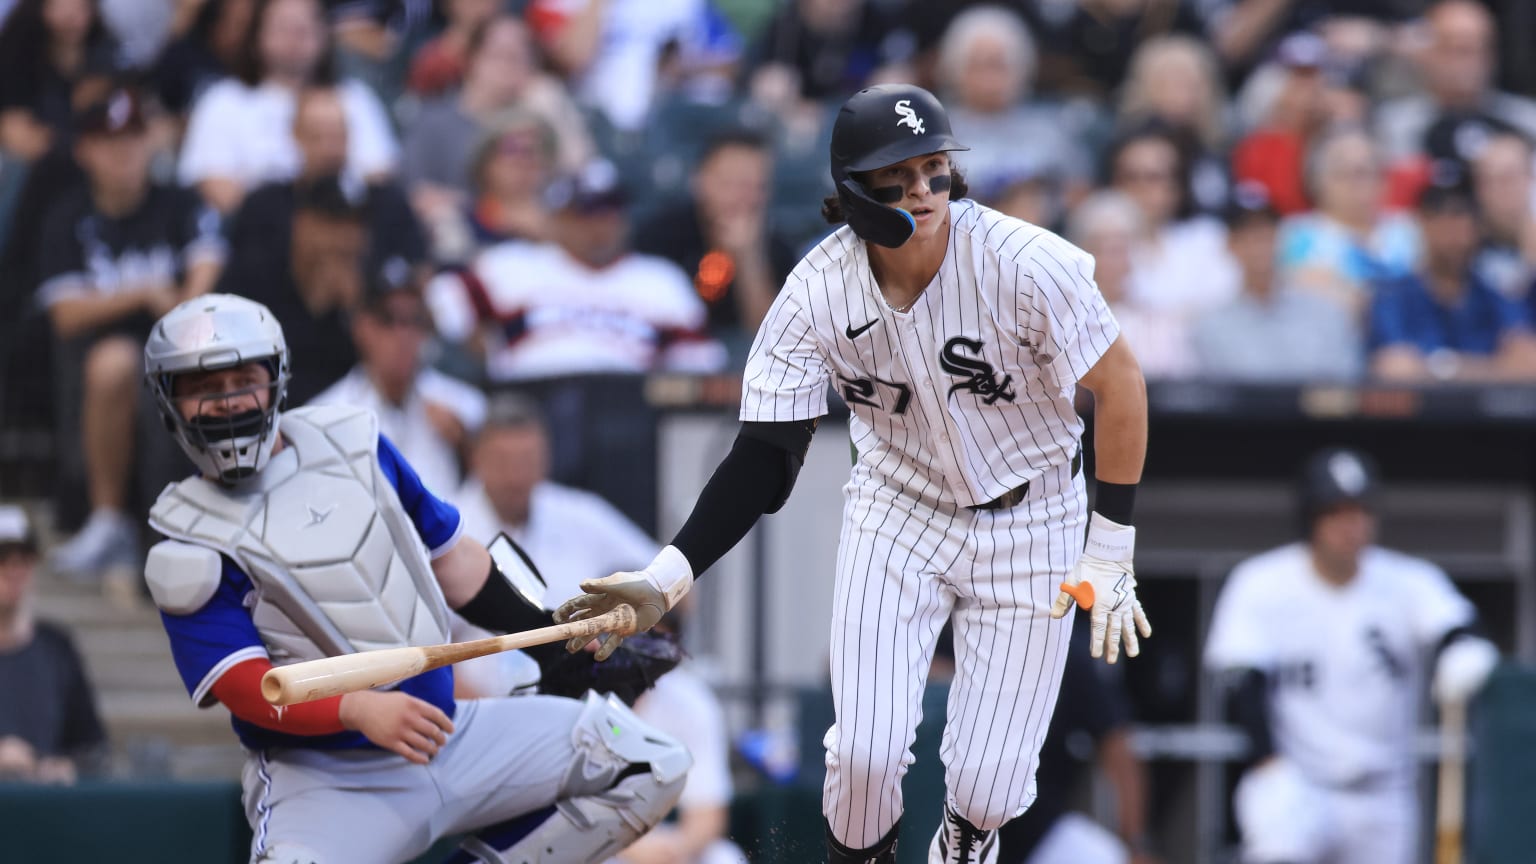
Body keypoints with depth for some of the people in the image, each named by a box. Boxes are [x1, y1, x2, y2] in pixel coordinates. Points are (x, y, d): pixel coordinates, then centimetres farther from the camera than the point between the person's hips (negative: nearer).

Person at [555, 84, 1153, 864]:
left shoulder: (1020, 263, -27)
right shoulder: (820, 292, -20)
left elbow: (1119, 385, -16)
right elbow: (767, 455, -17)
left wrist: (1111, 555, -14)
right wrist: (668, 577, -29)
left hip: (1028, 524, -1)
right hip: (898, 510, 1)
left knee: (987, 789, -4)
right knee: (864, 756, -13)